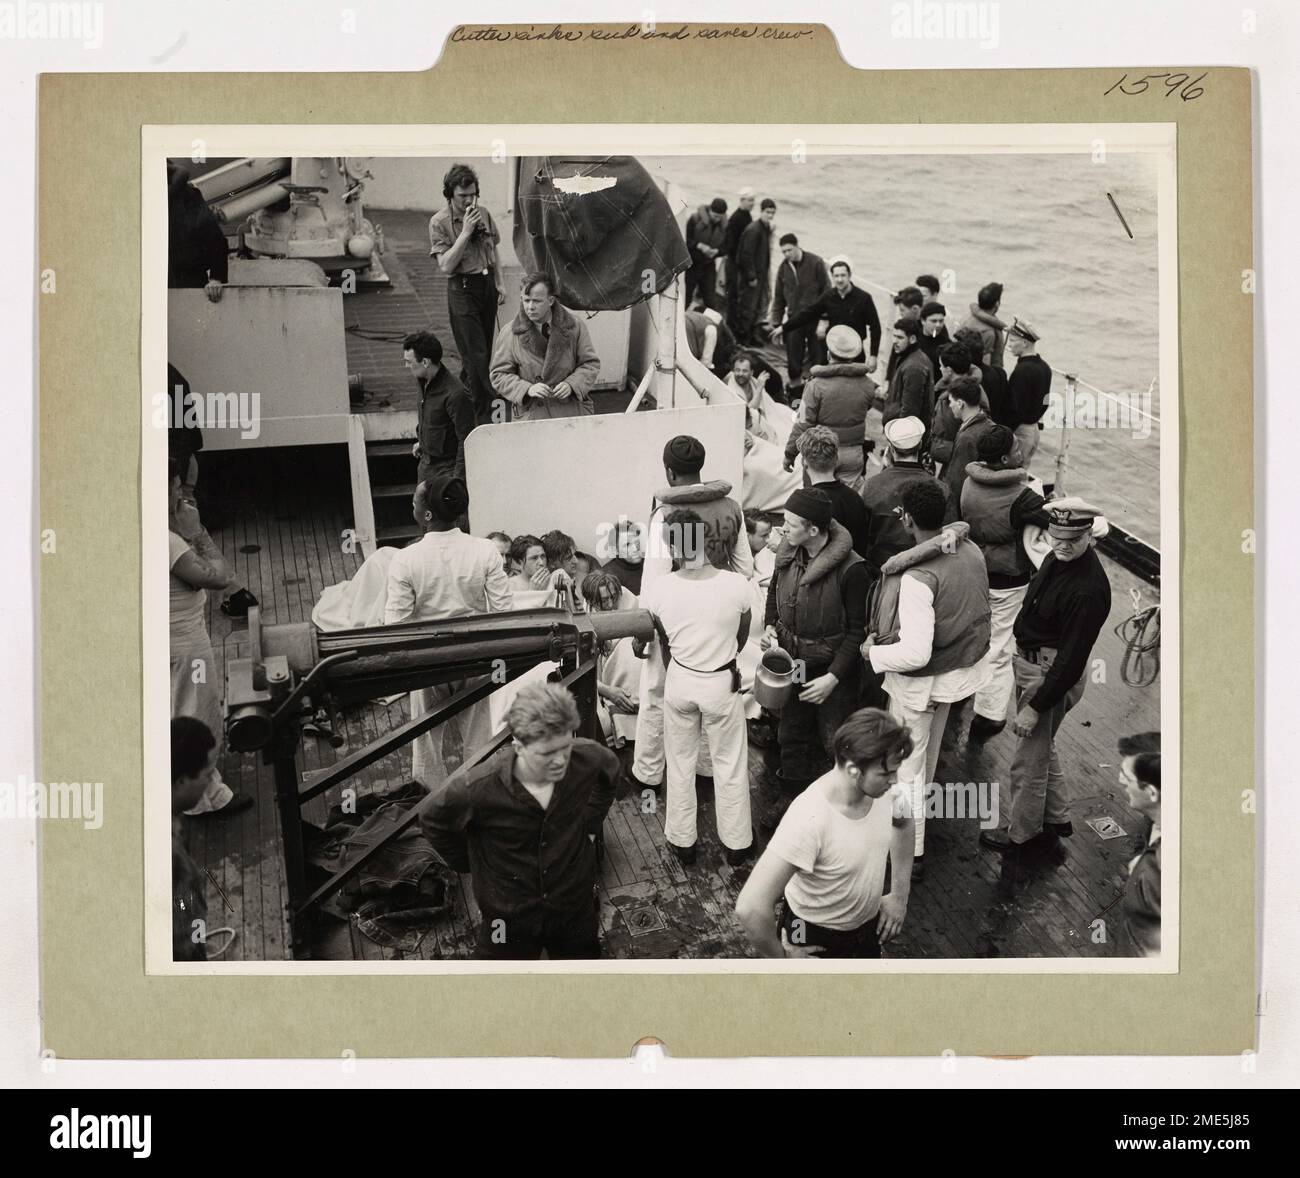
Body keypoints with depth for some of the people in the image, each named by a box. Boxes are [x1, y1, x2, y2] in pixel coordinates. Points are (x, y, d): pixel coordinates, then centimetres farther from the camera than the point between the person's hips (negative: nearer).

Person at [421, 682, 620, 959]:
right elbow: (434, 825, -10)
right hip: (509, 919, -2)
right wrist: (472, 865, -4)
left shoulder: (588, 758, -24)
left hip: (576, 909, 2)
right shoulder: (476, 788, -33)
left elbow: (610, 773, 4)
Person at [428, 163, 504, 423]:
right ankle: (484, 416, -2)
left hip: (486, 285, 6)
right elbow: (446, 265, -18)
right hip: (462, 289, -5)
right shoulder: (439, 222, -11)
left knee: (482, 351, 12)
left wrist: (499, 284, 11)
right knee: (476, 355, -7)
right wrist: (466, 232, -22)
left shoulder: (483, 214, 5)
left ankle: (464, 390, 34)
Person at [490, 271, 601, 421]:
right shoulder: (509, 334, 2)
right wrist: (527, 389, -14)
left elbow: (591, 364, 8)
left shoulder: (575, 326, 4)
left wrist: (572, 385, -11)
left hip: (572, 408, 1)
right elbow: (499, 375, 4)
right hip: (530, 413, -1)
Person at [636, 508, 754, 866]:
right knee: (730, 765, 15)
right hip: (722, 683, -1)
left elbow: (663, 640, 3)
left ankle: (681, 841, 31)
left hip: (679, 681, 1)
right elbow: (742, 637, 0)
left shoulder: (658, 590, -16)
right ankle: (737, 843, 29)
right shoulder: (737, 585, -19)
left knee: (680, 762, 19)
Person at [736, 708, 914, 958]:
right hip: (815, 936, -5)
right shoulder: (808, 820, -38)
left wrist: (900, 896, 9)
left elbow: (903, 824, 8)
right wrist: (781, 958, -24)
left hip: (869, 922, 6)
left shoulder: (886, 789, -19)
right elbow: (750, 908, -40)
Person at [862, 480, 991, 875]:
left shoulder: (918, 576, -33)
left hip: (920, 680, -8)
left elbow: (915, 651, -34)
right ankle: (918, 810, 52)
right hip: (960, 668, 8)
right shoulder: (971, 552, -8)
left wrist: (873, 652, -17)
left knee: (906, 765, 10)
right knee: (928, 751, 29)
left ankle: (911, 853, 21)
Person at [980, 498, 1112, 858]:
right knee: (1042, 748, 25)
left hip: (1051, 675, -10)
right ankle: (1057, 818, 43)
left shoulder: (1088, 589, -30)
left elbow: (1072, 659, -27)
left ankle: (1018, 833, 26)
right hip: (1028, 662, 10)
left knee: (1029, 759, 6)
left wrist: (1035, 707, -24)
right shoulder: (1057, 557, -1)